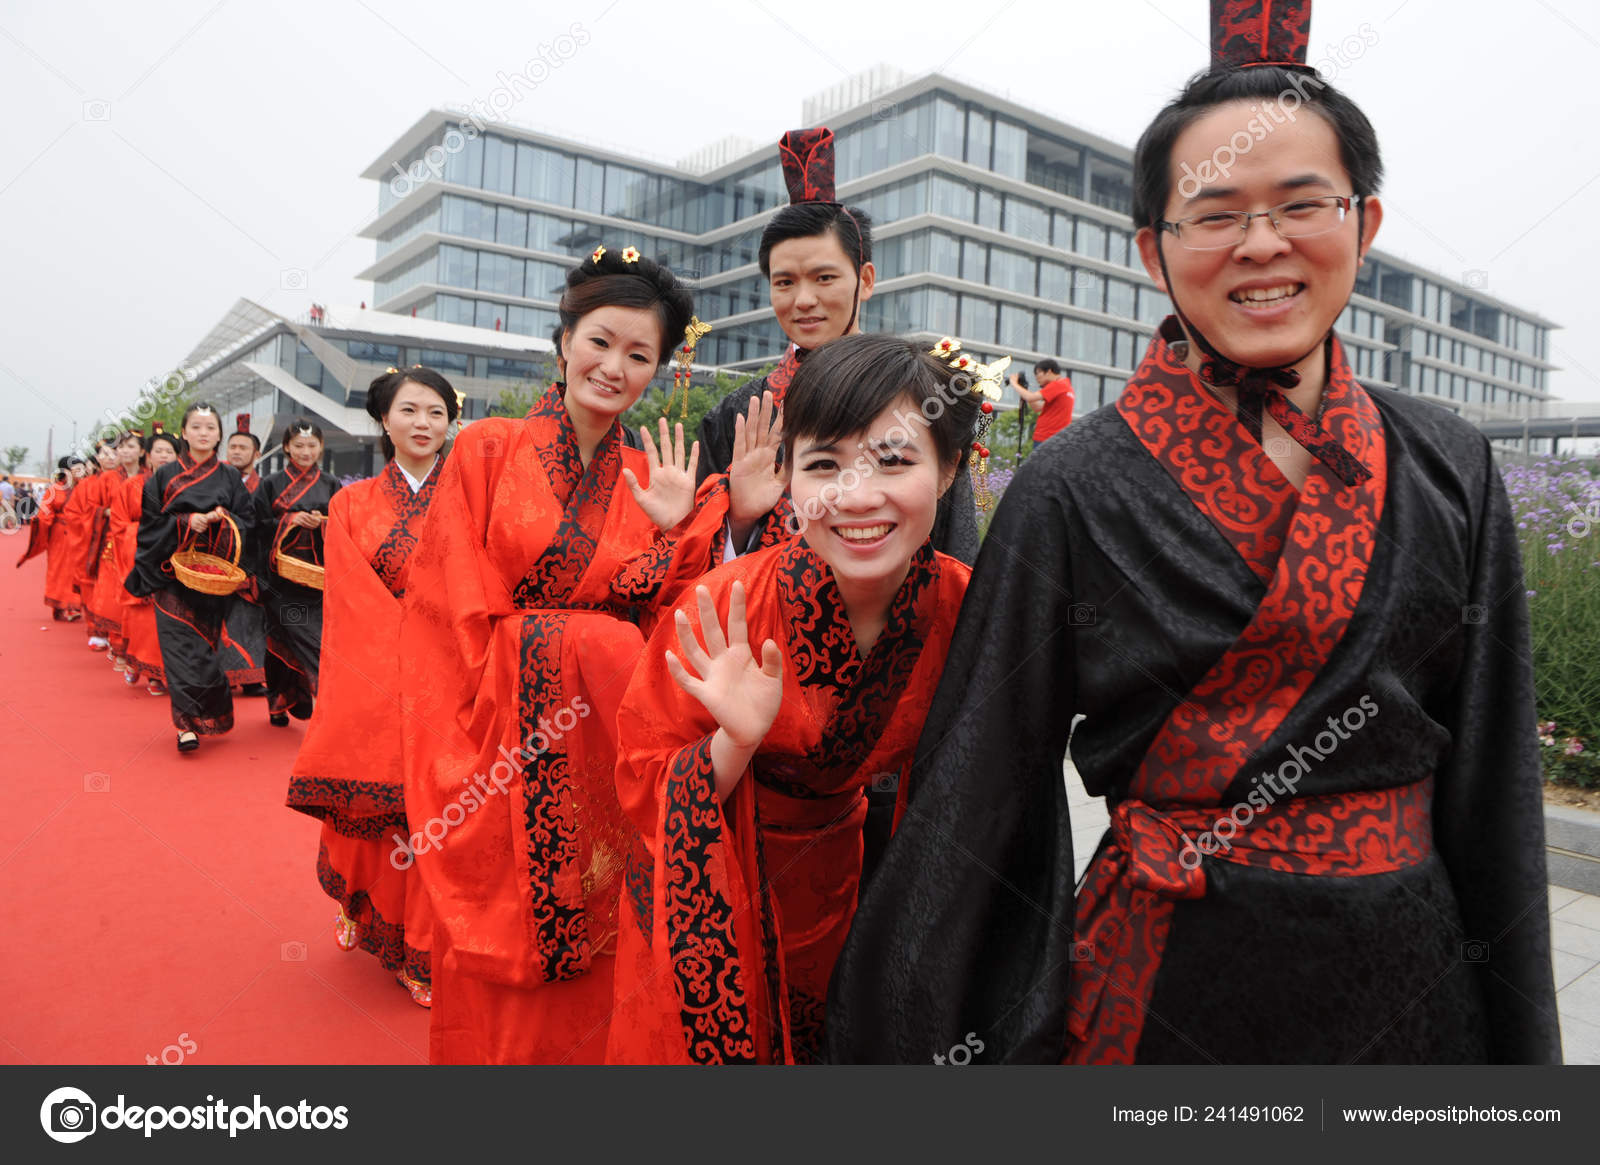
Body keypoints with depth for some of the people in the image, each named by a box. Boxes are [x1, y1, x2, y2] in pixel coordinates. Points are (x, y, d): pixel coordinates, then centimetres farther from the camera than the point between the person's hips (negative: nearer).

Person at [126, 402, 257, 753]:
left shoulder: (230, 477, 9)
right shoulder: (165, 476, 7)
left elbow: (248, 521, 5)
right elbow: (150, 522, 3)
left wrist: (224, 519, -15)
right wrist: (185, 522, -13)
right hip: (174, 571, -1)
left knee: (207, 640, 2)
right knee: (182, 643, -9)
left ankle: (192, 718, 16)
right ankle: (190, 722, -7)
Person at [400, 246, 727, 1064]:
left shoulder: (654, 480, 6)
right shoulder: (485, 452, -1)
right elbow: (452, 612, -5)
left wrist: (676, 533, -11)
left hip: (601, 743, 2)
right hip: (501, 741, -2)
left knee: (584, 961, 10)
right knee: (494, 958, 7)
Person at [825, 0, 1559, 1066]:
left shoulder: (1452, 471, -2)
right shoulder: (1076, 489, -13)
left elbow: (1491, 783, 3)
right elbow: (980, 787, -9)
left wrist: (1519, 1039, 6)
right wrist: (910, 1037, -5)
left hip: (1408, 977, 4)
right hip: (1168, 980, -3)